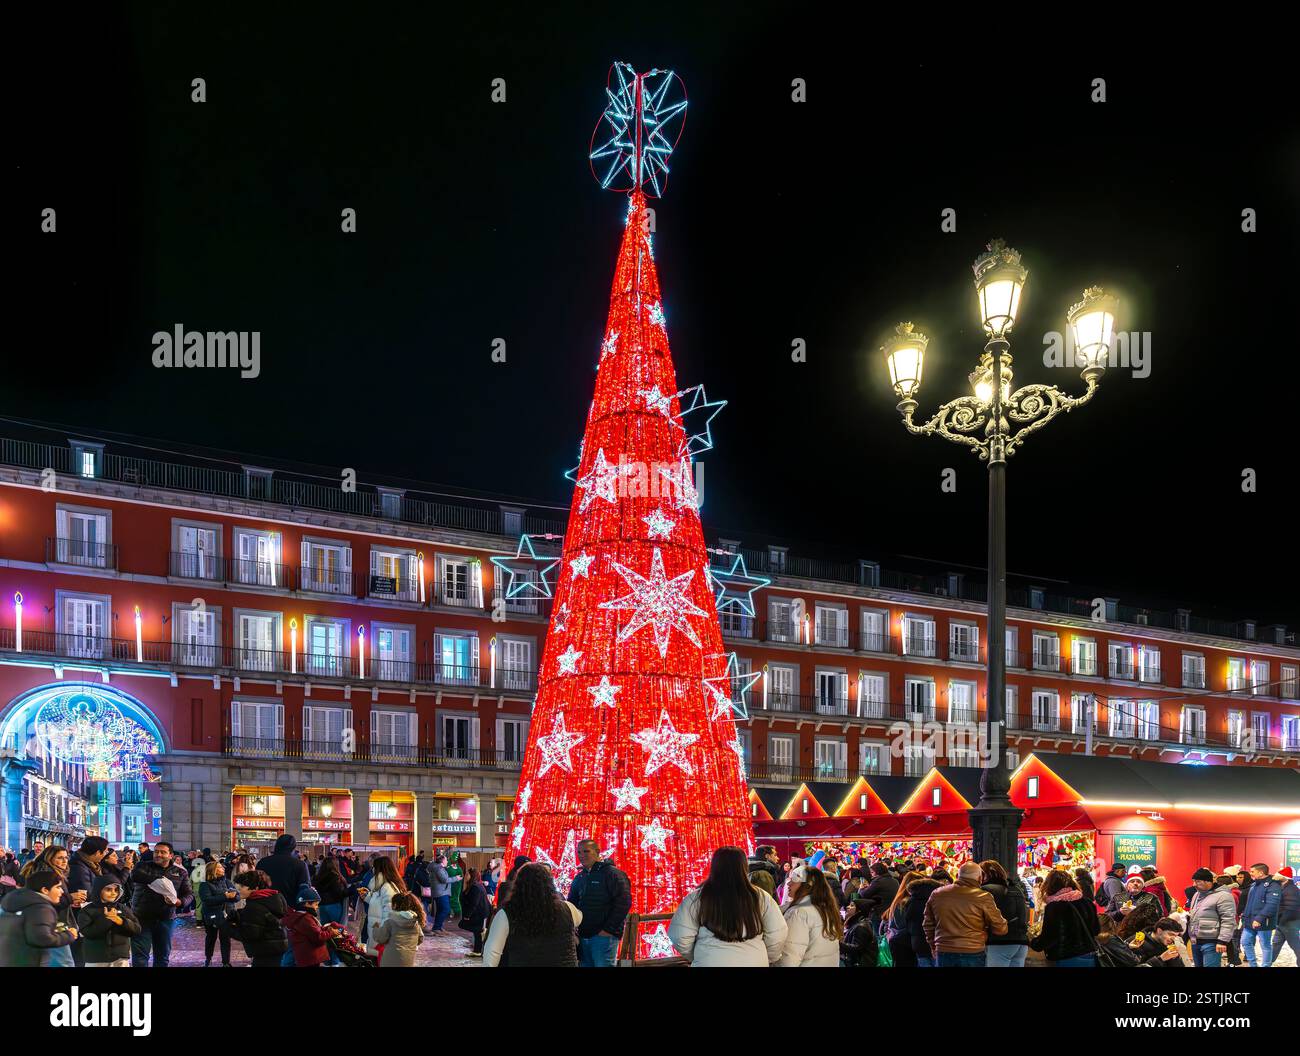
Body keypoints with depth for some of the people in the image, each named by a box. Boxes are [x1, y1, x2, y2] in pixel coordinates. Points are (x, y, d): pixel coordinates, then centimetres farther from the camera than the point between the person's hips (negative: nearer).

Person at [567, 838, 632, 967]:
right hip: (583, 937, 7)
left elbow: (623, 903, -14)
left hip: (604, 936, -7)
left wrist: (608, 929, -16)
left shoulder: (611, 873, -6)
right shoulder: (579, 878, 18)